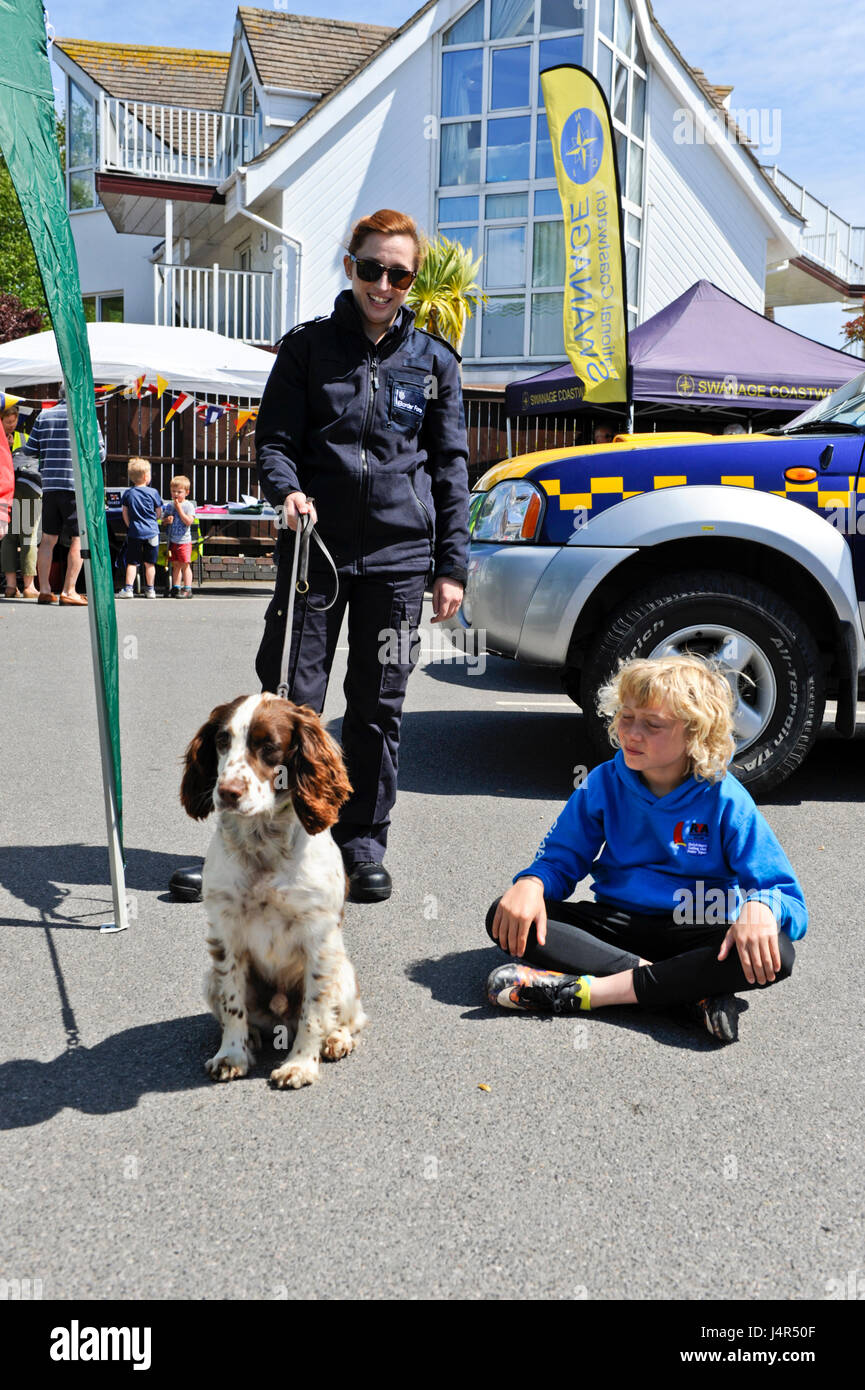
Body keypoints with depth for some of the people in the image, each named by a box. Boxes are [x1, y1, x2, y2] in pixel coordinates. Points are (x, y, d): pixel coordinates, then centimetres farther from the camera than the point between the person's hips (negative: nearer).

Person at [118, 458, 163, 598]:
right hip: (151, 532, -1)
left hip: (134, 532, 1)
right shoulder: (153, 492, -3)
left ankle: (128, 588, -2)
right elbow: (159, 513, 4)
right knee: (150, 563, 6)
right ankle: (150, 590, 11)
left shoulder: (128, 493, 2)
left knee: (132, 562, 4)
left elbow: (125, 513, 5)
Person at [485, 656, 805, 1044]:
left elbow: (790, 900, -12)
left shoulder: (724, 800, -10)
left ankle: (584, 991, -33)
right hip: (615, 926, 2)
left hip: (695, 932, -2)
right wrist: (530, 882, -21)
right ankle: (694, 990, -27)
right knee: (505, 918, -21)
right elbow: (560, 859, 3)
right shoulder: (604, 783, -2)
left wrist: (759, 906, -36)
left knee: (776, 954, -33)